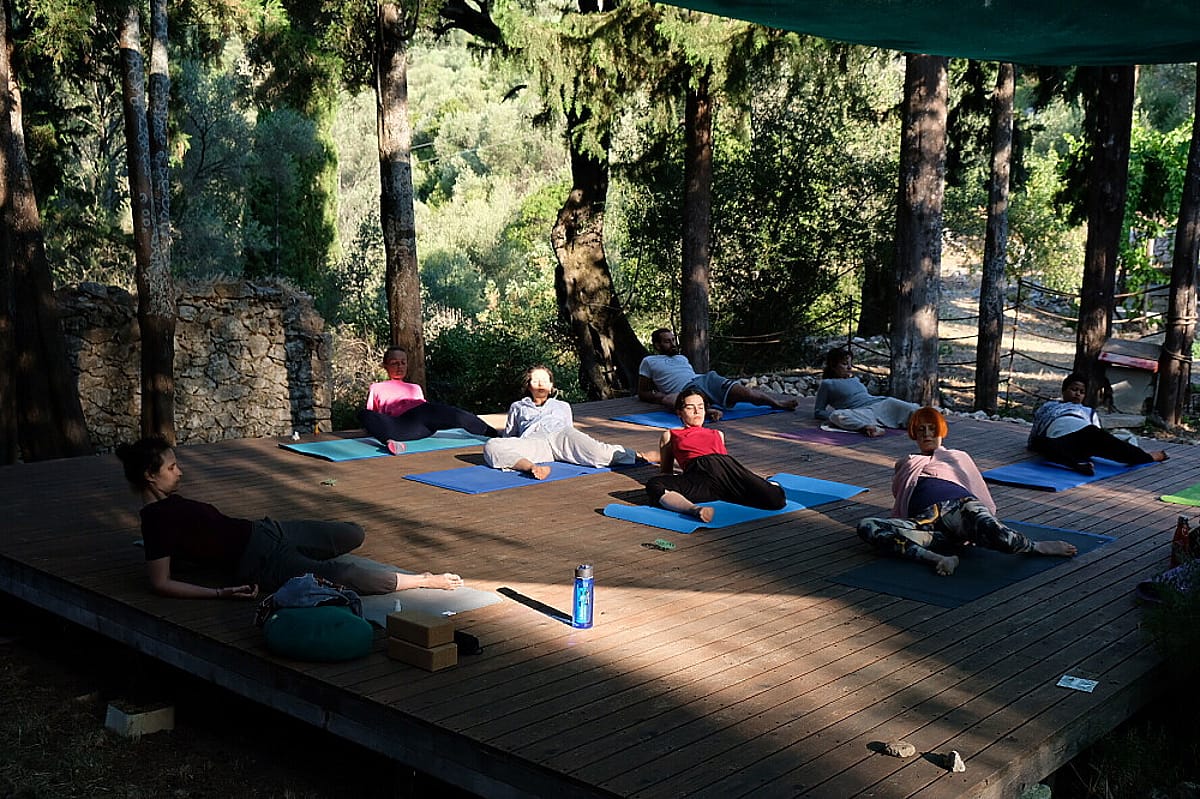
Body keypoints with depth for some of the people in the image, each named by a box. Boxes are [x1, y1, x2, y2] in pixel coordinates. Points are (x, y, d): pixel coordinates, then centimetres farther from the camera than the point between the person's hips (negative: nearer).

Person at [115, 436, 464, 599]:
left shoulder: (170, 502, 11)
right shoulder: (156, 522, -16)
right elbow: (161, 583, -22)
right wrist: (222, 593, -28)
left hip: (264, 531, 10)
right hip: (260, 565, -10)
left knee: (353, 533, 10)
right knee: (342, 576, -26)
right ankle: (425, 581, -18)